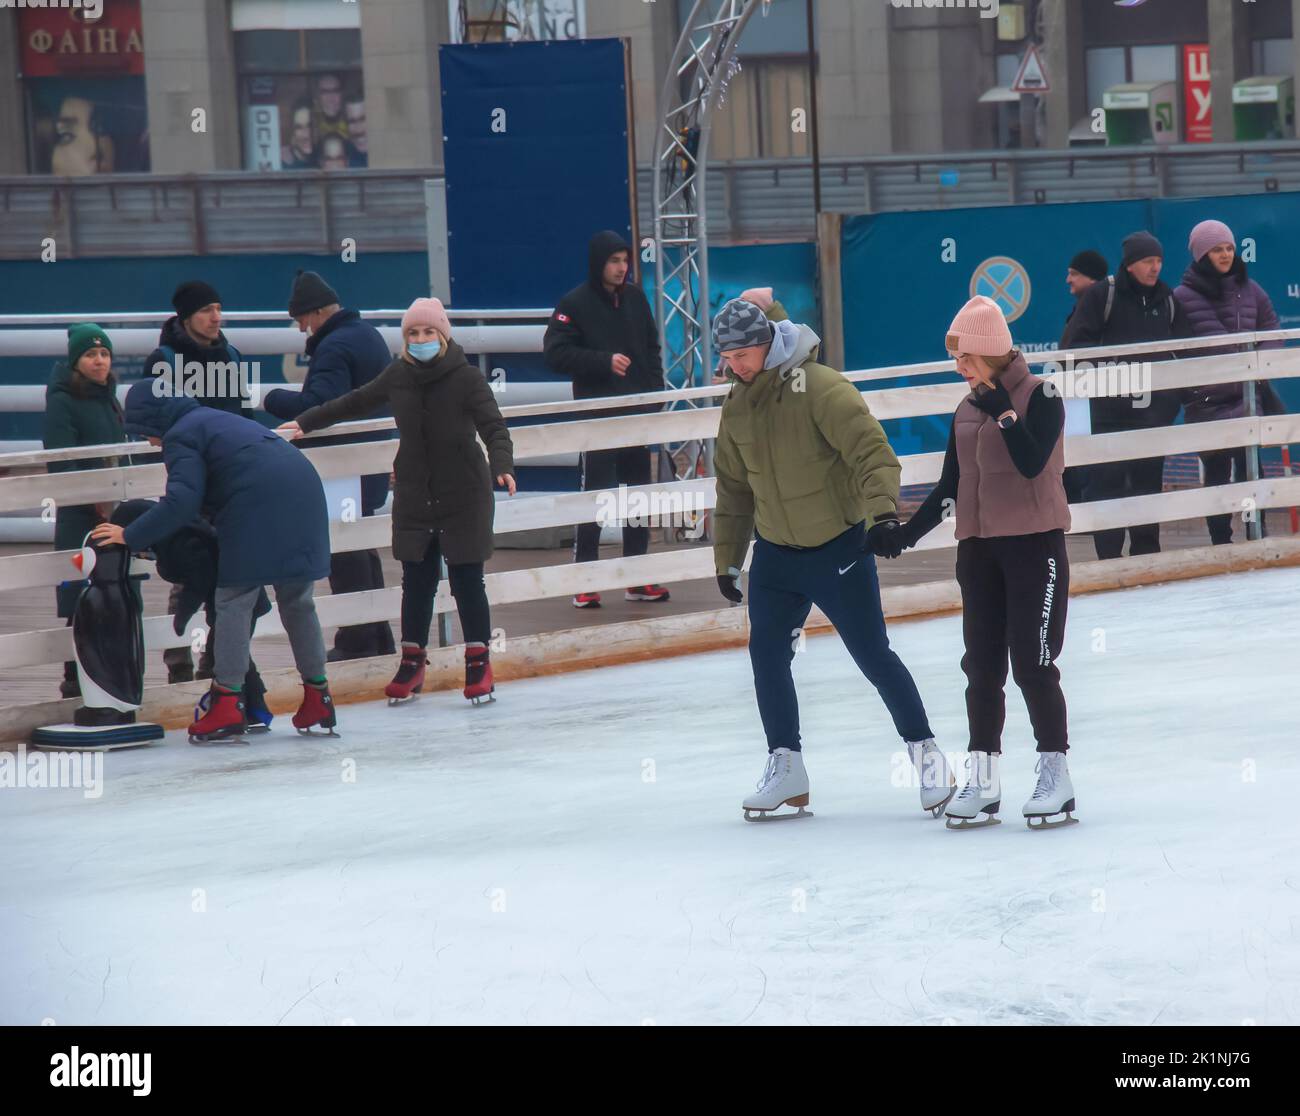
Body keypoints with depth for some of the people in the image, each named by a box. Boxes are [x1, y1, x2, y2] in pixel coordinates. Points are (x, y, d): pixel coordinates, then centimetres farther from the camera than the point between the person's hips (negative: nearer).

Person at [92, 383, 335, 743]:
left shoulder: (181, 436, 2)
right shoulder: (216, 420, 30)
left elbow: (181, 502, -10)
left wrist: (132, 536, -4)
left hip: (258, 509, -9)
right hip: (303, 494, 9)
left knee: (234, 602, -3)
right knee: (297, 602, 17)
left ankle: (228, 702, -8)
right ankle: (317, 697, 21)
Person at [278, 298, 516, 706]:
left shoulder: (466, 378, -11)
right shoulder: (398, 376, 2)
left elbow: (493, 427, -16)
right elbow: (355, 403, 16)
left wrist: (502, 466, -34)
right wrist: (305, 423, 21)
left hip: (464, 493, -4)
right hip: (414, 495, 4)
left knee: (466, 578, -1)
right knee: (417, 580, 7)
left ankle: (479, 661, 11)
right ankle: (412, 661, 19)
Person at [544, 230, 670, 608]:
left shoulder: (635, 298, 9)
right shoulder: (575, 304, -7)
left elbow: (652, 348, 17)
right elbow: (555, 354, -13)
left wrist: (655, 390, 6)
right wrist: (604, 361, -20)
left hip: (637, 413, 6)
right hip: (596, 416, -6)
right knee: (594, 496, -4)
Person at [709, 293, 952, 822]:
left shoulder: (822, 390, -18)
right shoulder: (736, 407, 5)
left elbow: (872, 450, -25)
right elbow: (733, 487, 15)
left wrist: (882, 510, -38)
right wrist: (727, 557, 16)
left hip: (838, 547, -6)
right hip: (775, 551, 6)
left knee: (872, 655, -2)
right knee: (767, 652, -1)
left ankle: (925, 750, 13)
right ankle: (786, 768, 9)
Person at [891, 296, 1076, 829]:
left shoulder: (1039, 397, -8)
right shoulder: (967, 410, 11)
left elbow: (1032, 463, -21)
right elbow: (949, 486, 15)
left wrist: (1005, 413, -23)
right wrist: (906, 533, 9)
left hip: (1035, 543, -6)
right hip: (979, 547, 6)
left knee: (1033, 662, -7)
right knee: (982, 665, 6)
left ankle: (1055, 775, 1)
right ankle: (982, 779, 10)